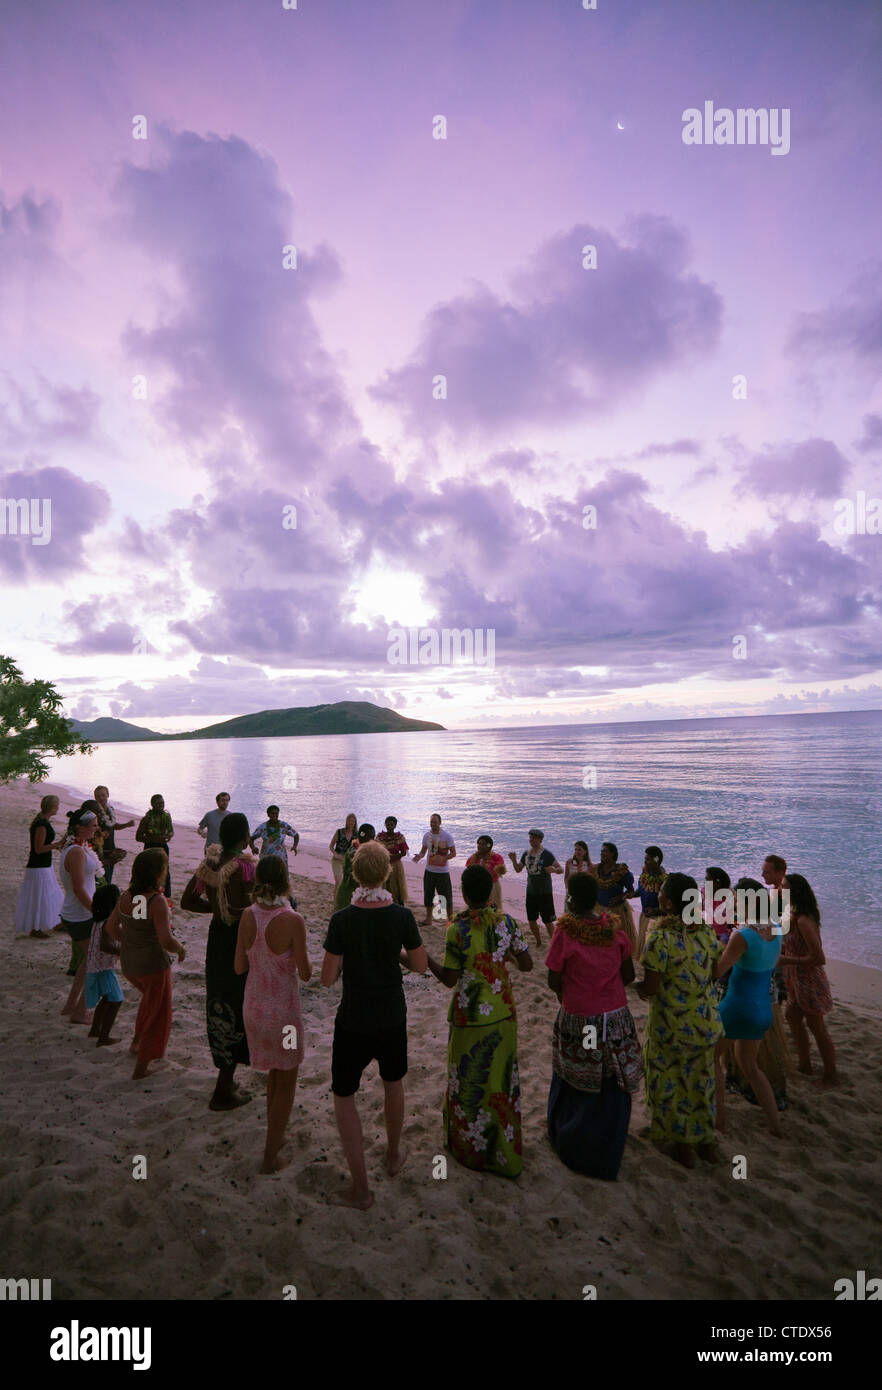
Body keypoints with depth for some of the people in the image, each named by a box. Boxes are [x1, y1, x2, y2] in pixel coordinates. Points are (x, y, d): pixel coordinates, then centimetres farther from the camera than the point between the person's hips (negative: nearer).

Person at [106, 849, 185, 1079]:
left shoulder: (126, 896, -5)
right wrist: (181, 949, -10)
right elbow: (166, 941, -30)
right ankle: (141, 1067, 23)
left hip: (128, 963, 7)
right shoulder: (157, 901, -26)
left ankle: (136, 1042, 39)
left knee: (150, 998, 35)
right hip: (153, 965, -7)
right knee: (157, 1014, 15)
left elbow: (111, 927, 6)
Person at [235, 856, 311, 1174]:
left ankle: (275, 1136, 43)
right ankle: (270, 1157, 26)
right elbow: (305, 973, -15)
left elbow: (239, 967, -1)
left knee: (275, 1073, 28)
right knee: (286, 1084, 17)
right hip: (283, 1012, -5)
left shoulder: (248, 915, -9)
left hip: (253, 1008, 5)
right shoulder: (293, 920, -24)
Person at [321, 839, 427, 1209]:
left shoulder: (342, 920, -21)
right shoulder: (402, 916, -16)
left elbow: (327, 979, -15)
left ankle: (360, 1189, 19)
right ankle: (393, 1156, 47)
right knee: (393, 1083, 28)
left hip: (353, 1022, -2)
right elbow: (420, 966, -4)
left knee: (343, 1096, 16)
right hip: (392, 1018, 3)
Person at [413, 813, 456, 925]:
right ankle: (428, 918, 28)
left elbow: (453, 853, -9)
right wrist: (419, 856, -12)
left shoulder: (447, 836, -11)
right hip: (429, 870, 4)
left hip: (443, 871, -4)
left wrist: (443, 858, -27)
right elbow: (424, 850, 11)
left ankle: (450, 919, 13)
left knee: (447, 897, -1)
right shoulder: (427, 835, 1)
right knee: (428, 896, 12)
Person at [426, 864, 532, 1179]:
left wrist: (424, 957, -4)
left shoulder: (457, 928, -20)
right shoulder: (506, 921, -9)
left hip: (470, 1015, -4)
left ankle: (469, 1146, 33)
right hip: (503, 1013, 4)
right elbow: (527, 964, -2)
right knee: (501, 1078, 21)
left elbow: (450, 979, -15)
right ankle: (504, 1148, 37)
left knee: (468, 1081, 16)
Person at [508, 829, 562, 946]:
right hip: (531, 892, 6)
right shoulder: (526, 854, 5)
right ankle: (539, 942, 34)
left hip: (545, 893, -5)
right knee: (531, 920, 13)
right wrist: (514, 860, -6)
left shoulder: (547, 854, -11)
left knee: (548, 921, -3)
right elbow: (518, 869, 13)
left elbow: (561, 870, -11)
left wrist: (554, 869, -33)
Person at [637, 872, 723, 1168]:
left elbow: (650, 988, -22)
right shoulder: (706, 931, -8)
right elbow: (714, 972, 4)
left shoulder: (661, 938, -26)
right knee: (701, 1081, 24)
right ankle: (706, 1142, 39)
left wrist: (635, 986, -2)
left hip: (672, 1027, -5)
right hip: (707, 1024, 5)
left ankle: (683, 1144, 33)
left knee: (670, 1084, 18)